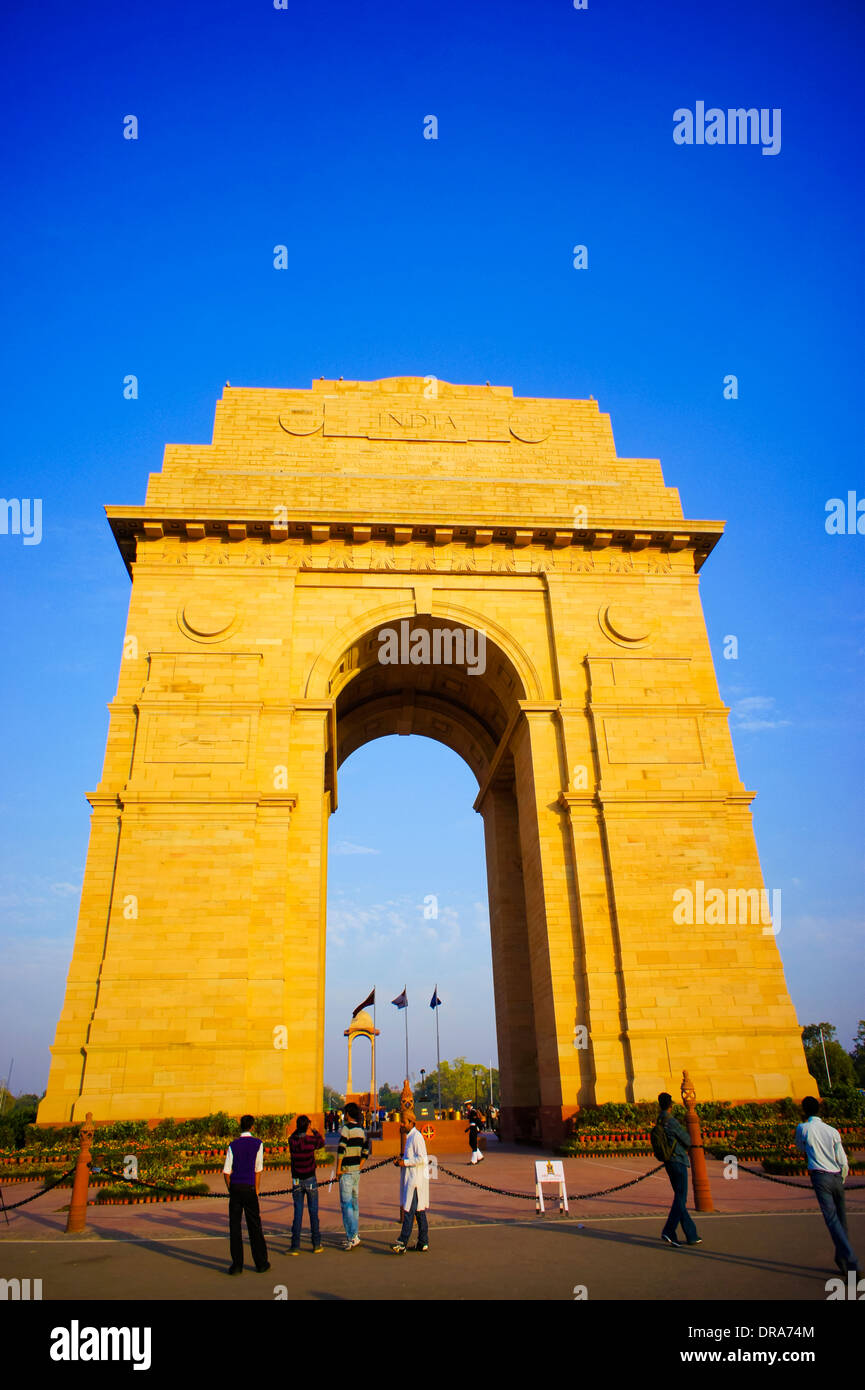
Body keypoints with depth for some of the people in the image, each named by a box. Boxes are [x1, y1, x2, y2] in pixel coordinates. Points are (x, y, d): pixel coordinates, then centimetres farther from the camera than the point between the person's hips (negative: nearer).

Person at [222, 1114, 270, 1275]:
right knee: (254, 1226, 7)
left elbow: (226, 1171, 0)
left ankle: (237, 1265, 7)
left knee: (234, 1226, 7)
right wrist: (256, 1191, 7)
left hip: (235, 1187, 2)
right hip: (249, 1188, -1)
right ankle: (261, 1263, 15)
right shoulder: (258, 1144, -1)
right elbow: (258, 1170, 0)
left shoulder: (233, 1145, 4)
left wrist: (231, 1190, 10)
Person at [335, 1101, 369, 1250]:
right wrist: (360, 1167, 15)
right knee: (354, 1202, 15)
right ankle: (353, 1234, 21)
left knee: (346, 1204, -6)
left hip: (346, 1171, -8)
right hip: (357, 1171, 8)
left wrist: (338, 1168, -12)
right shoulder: (362, 1130, 10)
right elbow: (366, 1151, 13)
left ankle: (352, 1236, -11)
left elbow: (341, 1149, -19)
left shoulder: (346, 1128, -13)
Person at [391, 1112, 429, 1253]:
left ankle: (403, 1244, -10)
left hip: (416, 1178, -10)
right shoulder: (410, 1136, 16)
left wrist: (405, 1162, -17)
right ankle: (423, 1243, 17)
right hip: (410, 1178, 10)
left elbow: (422, 1158, -21)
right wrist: (400, 1161, 9)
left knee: (409, 1211, -9)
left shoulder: (416, 1136, -15)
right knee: (419, 1211, 12)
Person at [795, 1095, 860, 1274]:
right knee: (841, 1218, 17)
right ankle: (841, 1258, 23)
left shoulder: (803, 1128, -2)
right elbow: (843, 1162, 5)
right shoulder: (833, 1131, 5)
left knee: (832, 1220, -8)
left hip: (820, 1177, -4)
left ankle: (852, 1263, -19)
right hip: (836, 1177, 4)